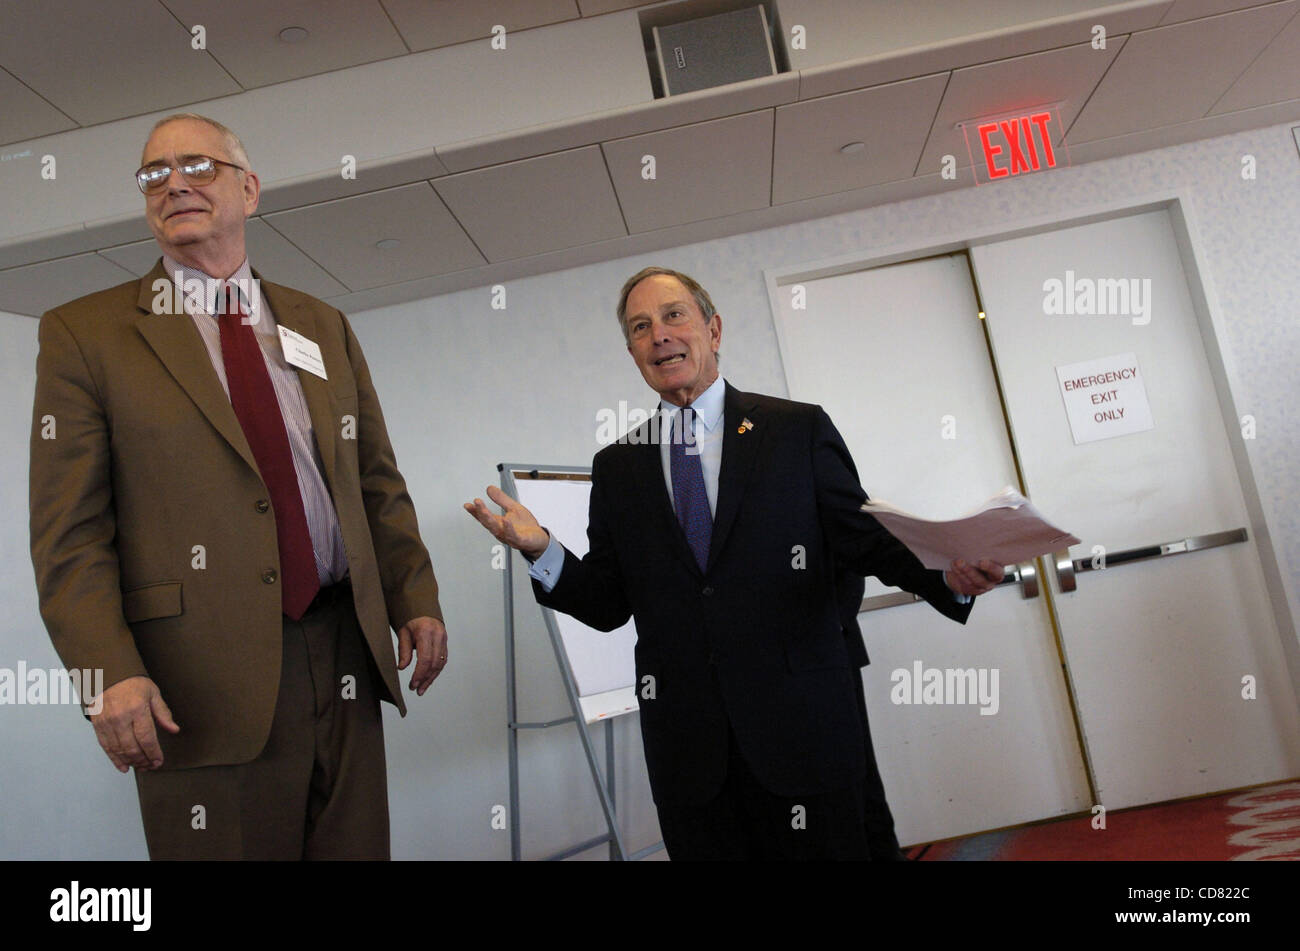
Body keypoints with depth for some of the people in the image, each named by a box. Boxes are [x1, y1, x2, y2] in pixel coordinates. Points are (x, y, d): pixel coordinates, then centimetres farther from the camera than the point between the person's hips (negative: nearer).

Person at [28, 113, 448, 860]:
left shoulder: (324, 327, 13)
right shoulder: (86, 335, 2)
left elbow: (377, 482, 12)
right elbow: (71, 533, -4)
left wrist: (416, 600, 2)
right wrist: (111, 672, -16)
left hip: (346, 661, 4)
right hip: (205, 687, -3)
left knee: (356, 849, 12)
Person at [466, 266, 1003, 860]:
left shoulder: (800, 429, 4)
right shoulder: (617, 466, 10)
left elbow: (865, 539, 2)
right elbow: (608, 605, 7)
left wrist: (949, 574, -16)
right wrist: (541, 551, -10)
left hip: (801, 721, -1)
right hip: (687, 742, 2)